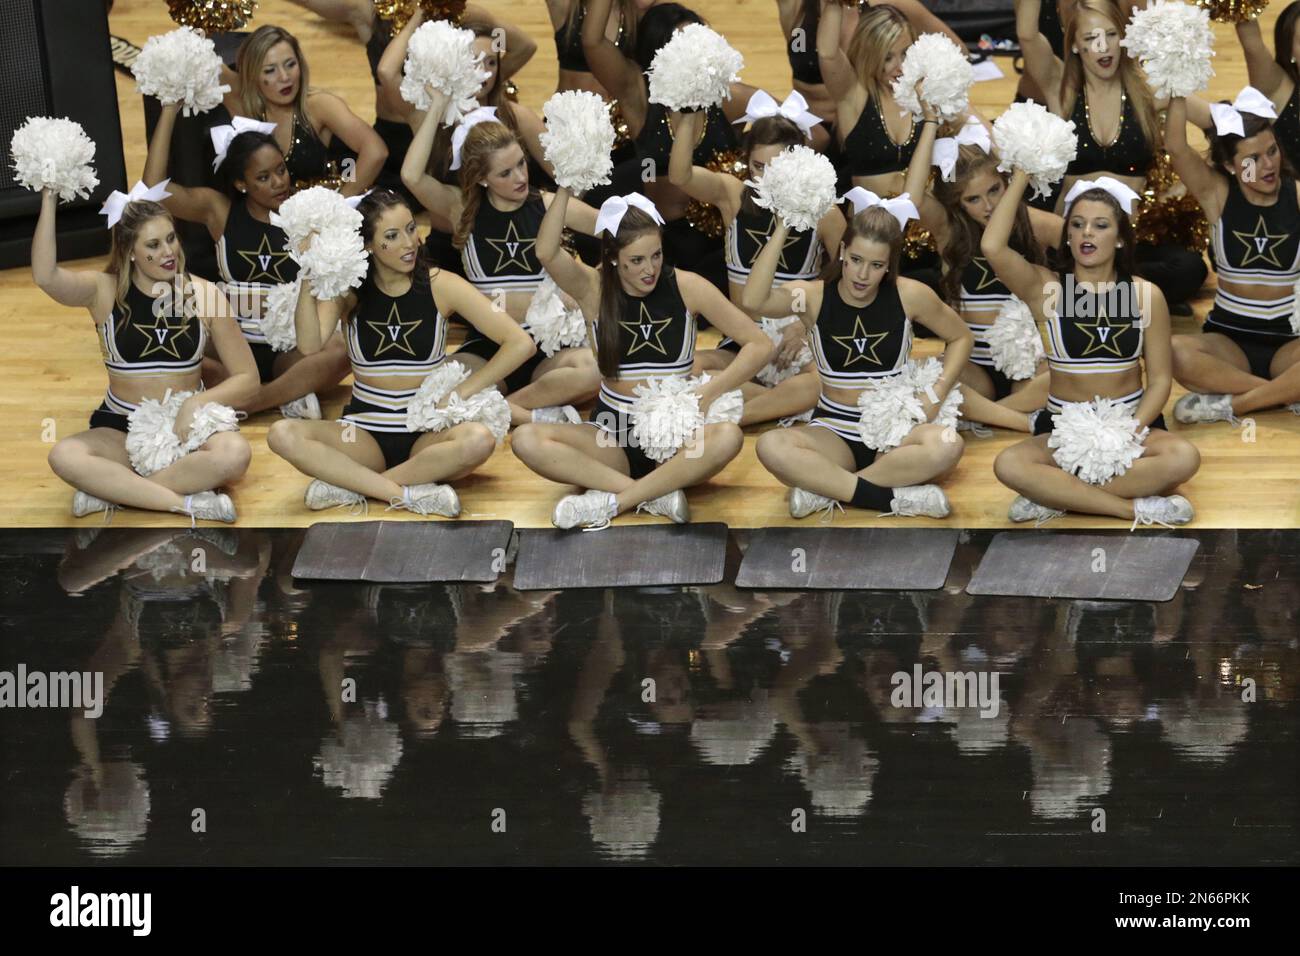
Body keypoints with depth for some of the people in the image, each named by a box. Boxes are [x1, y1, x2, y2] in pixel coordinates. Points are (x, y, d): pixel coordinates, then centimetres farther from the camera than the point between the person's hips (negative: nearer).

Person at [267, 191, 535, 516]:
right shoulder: (348, 291, 0)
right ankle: (408, 494, -28)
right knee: (283, 434, -27)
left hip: (425, 436, -1)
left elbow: (520, 344, -7)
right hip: (364, 435, 1)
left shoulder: (439, 286, -4)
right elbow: (309, 345, -19)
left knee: (479, 439, -36)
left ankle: (350, 484, -24)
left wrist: (458, 394, -12)